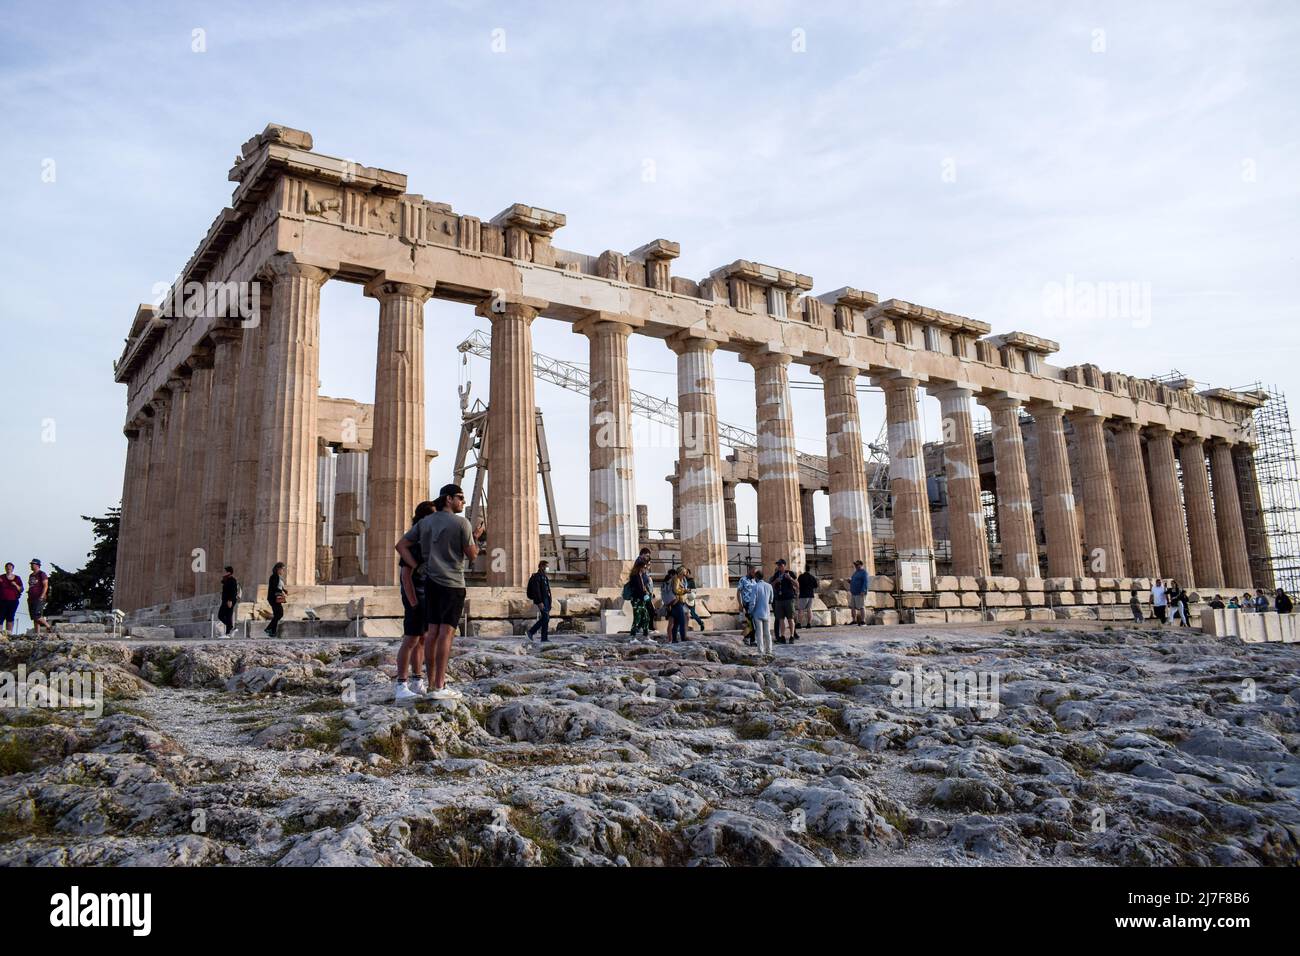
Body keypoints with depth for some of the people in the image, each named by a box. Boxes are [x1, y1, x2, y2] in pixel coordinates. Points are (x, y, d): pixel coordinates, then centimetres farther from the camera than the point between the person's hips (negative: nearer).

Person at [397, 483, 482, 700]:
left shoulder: (425, 522, 12)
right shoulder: (461, 523, -7)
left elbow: (401, 545, 7)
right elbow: (472, 555, -3)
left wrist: (417, 566, 2)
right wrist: (476, 537, 14)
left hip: (431, 582, 6)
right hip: (452, 584, -6)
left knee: (432, 632, 10)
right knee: (446, 633, -6)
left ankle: (432, 682, 16)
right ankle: (439, 687, -8)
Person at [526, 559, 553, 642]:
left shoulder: (544, 577, 20)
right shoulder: (537, 576, -10)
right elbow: (536, 591, -19)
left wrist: (549, 603, 21)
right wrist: (539, 602, -24)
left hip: (546, 600, 10)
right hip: (541, 600, -10)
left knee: (545, 618, 6)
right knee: (545, 618, -11)